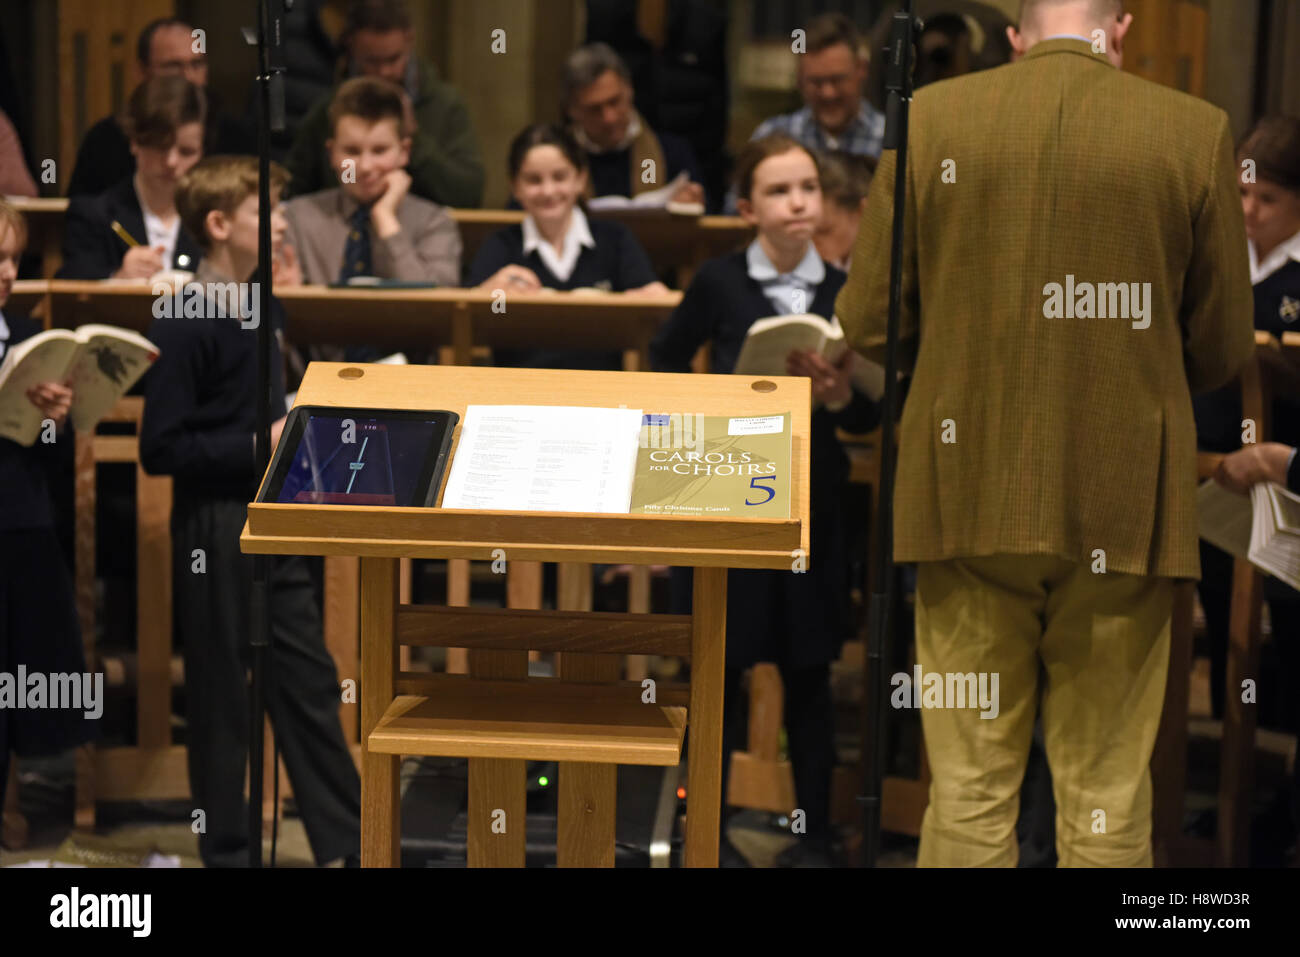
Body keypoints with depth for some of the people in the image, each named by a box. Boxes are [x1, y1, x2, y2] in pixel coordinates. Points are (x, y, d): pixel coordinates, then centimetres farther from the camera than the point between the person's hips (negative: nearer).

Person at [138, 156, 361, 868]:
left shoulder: (264, 307, 8)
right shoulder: (185, 325, -16)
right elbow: (160, 449, -19)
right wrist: (257, 445, -21)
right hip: (213, 526, -7)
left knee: (308, 682, 11)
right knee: (221, 700, 5)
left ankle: (347, 841, 20)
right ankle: (226, 848, 19)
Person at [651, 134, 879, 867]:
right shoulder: (719, 283, -5)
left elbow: (871, 416, 4)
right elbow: (667, 359, 12)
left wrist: (840, 398, -17)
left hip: (813, 499, 1)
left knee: (808, 670, 9)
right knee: (720, 662, 5)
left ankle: (816, 831, 18)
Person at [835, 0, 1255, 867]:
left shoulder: (928, 119, -1)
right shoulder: (1197, 132, -3)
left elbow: (870, 324, 2)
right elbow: (1223, 348, 3)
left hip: (972, 496, 1)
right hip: (1123, 506, -1)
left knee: (969, 794, 8)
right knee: (1108, 801, 8)